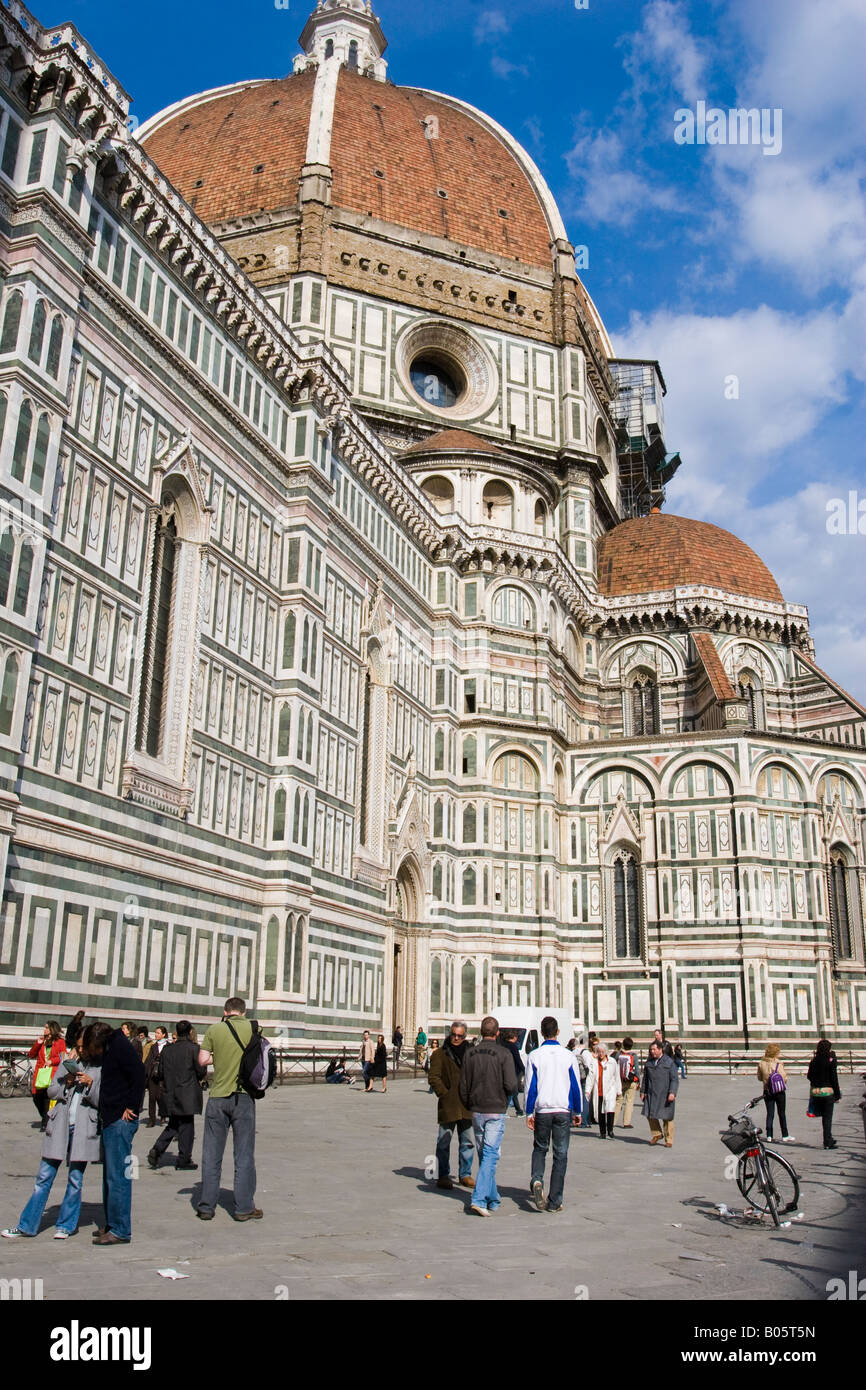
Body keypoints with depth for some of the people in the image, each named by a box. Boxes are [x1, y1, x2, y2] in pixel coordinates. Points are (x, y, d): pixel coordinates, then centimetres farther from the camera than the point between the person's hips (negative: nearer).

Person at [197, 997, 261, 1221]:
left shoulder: (214, 1030, 0)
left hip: (218, 1096, 1)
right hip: (243, 1096, -1)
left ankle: (206, 1206, 13)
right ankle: (244, 1207, 8)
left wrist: (218, 1057, 13)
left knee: (211, 1155, 9)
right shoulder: (252, 1028, 0)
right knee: (244, 1154, 6)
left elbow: (203, 1060, -4)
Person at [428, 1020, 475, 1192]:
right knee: (444, 1142, 2)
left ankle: (465, 1175, 22)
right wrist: (444, 1094, -13)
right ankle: (443, 1176, 13)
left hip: (466, 1106, 4)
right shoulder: (440, 1054, -1)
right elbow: (434, 1077, -5)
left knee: (467, 1142, 11)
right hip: (448, 1106, -4)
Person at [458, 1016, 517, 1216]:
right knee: (490, 1155, -4)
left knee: (483, 1155, 14)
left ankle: (492, 1200, 23)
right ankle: (479, 1198, -16)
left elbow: (463, 1087, 4)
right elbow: (511, 1085, -16)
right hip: (496, 1111, -4)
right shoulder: (503, 1053, -10)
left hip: (477, 1111, 4)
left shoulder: (471, 1054, 2)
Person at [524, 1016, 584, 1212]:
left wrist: (529, 1113, 4)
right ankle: (555, 1201, 5)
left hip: (542, 1111, 0)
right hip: (563, 1111, 0)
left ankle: (536, 1180, -9)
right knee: (560, 1154, 6)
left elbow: (530, 1086, -2)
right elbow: (576, 1086, 3)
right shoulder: (569, 1056, -2)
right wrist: (578, 1112, 13)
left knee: (540, 1148, 18)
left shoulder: (534, 1056, -4)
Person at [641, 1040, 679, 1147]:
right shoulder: (649, 1062, 9)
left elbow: (675, 1079, -6)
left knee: (667, 1118, 2)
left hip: (664, 1094, -4)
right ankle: (657, 1134, 21)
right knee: (650, 1114, 0)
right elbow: (645, 1078, 17)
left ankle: (669, 1140, 14)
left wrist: (672, 1092, -17)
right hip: (651, 1094, 4)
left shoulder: (669, 1062, -4)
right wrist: (643, 1091, 14)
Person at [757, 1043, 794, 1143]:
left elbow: (759, 1077, 5)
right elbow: (784, 1079, -14)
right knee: (782, 1113, 11)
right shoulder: (779, 1064, -16)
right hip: (779, 1091, -3)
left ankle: (769, 1135, 6)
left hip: (767, 1091, 3)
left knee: (770, 1113, 9)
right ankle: (785, 1136, 18)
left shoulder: (761, 1063, -4)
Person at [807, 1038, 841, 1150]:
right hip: (828, 1091, -4)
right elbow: (834, 1078, -10)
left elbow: (809, 1075, 7)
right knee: (828, 1117, 2)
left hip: (815, 1091, 4)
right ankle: (827, 1142, 2)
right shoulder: (831, 1060, -10)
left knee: (824, 1116, 18)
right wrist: (837, 1094, -5)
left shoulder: (814, 1060, 3)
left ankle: (829, 1139, 29)